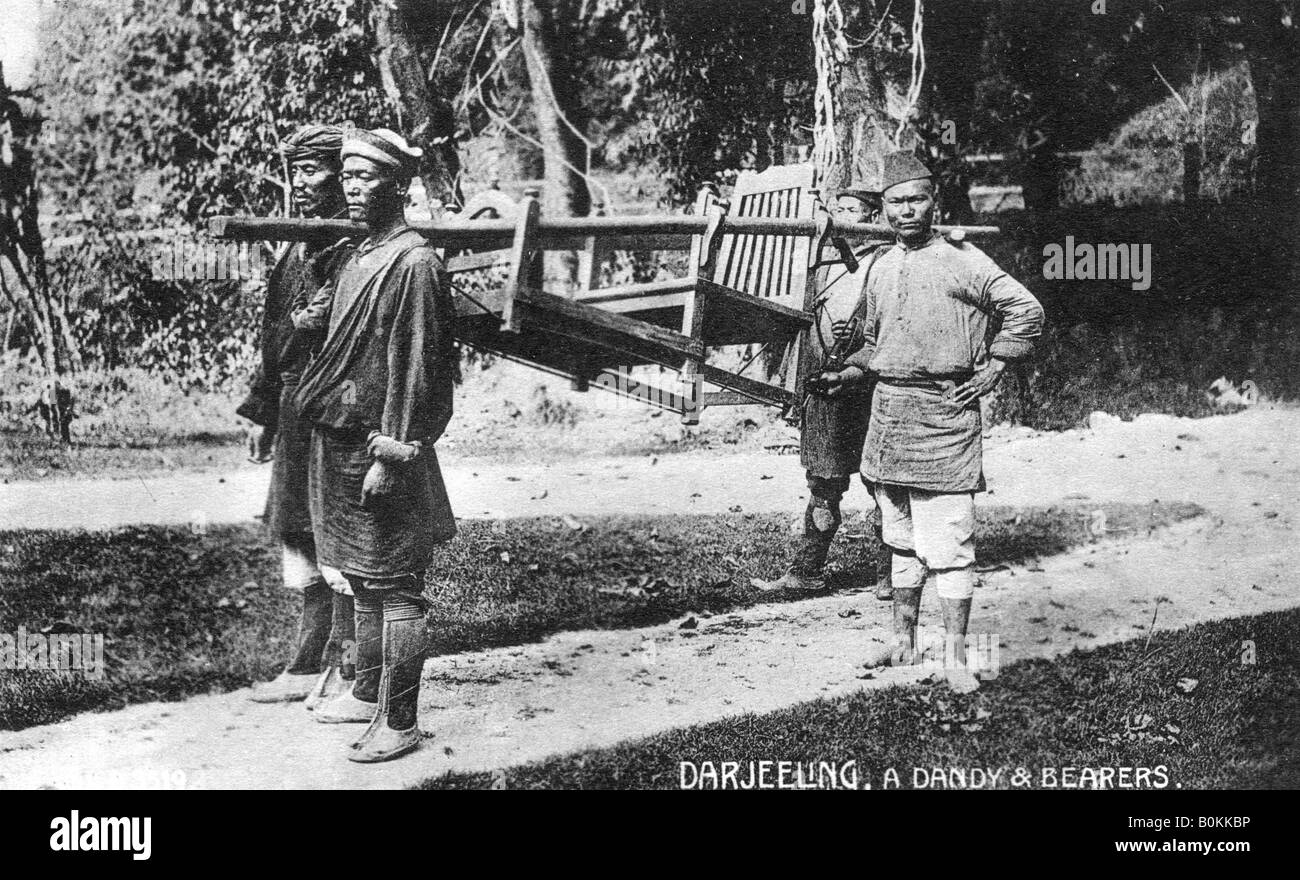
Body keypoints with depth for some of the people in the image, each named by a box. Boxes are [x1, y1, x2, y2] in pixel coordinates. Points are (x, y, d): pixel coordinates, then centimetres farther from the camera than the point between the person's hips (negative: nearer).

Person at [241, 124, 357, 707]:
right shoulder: (300, 249, 16)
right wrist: (262, 413, 19)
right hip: (298, 417, 9)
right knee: (303, 538, 14)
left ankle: (346, 671, 9)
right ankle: (309, 665, 24)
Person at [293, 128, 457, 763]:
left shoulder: (413, 262, -15)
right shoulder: (359, 257, 13)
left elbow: (415, 367, -18)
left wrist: (389, 455, -20)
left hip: (380, 446, -9)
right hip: (339, 441, 9)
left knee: (393, 586, -2)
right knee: (362, 580, 18)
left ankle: (400, 723, 6)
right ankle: (368, 694, 32)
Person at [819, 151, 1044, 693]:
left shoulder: (962, 262, -6)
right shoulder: (881, 269, 12)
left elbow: (1026, 312, -6)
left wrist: (989, 370, -7)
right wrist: (850, 373, 11)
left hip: (944, 412, -6)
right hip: (888, 410, 7)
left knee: (948, 545, -6)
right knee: (900, 541, 15)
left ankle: (955, 656, 0)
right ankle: (903, 642, 25)